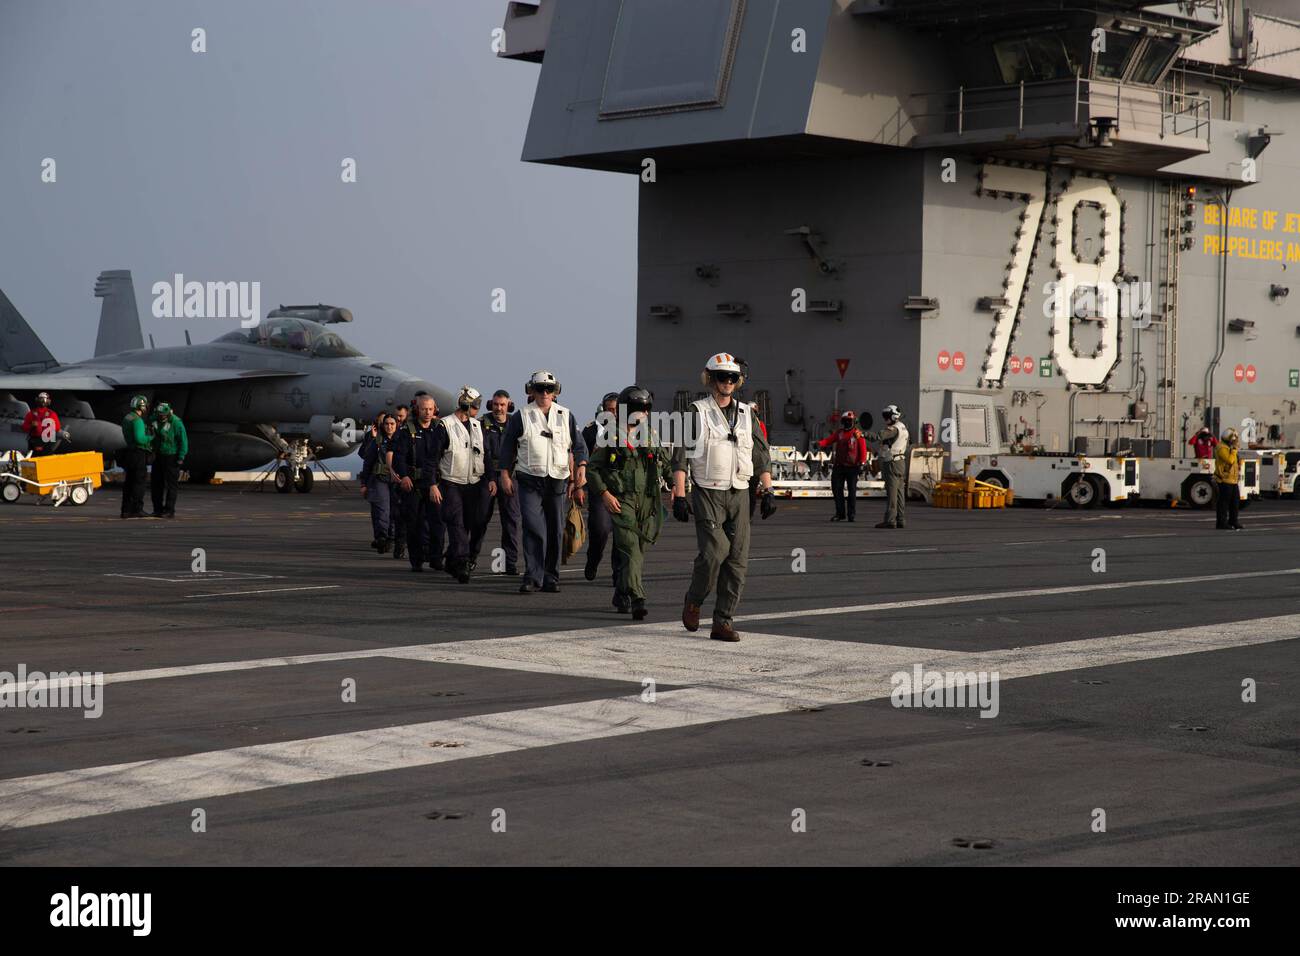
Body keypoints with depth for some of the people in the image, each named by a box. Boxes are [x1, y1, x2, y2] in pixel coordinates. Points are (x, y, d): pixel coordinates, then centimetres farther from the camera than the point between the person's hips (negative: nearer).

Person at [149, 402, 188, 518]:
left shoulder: (176, 423, -17)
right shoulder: (154, 420, -1)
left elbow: (183, 440, -14)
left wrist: (181, 457, -17)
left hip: (171, 457, -6)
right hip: (159, 456, 6)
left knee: (171, 485, -3)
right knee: (156, 484, 7)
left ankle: (169, 511, 0)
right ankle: (158, 509, 16)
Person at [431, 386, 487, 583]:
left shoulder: (477, 426, 12)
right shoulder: (444, 425, -6)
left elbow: (484, 454, 18)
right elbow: (434, 457, -6)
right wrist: (433, 484, -11)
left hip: (474, 484, 5)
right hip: (451, 484, -5)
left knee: (470, 524, 5)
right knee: (457, 525, -10)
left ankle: (452, 562, 19)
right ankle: (462, 564, -13)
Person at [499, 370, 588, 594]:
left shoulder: (566, 416, 11)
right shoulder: (521, 416, 4)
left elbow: (579, 446, 12)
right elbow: (507, 447, 8)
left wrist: (581, 470, -2)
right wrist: (505, 475, 2)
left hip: (558, 481, 3)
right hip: (529, 481, -3)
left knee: (555, 531, 6)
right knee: (533, 527, -15)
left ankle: (551, 577, 16)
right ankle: (533, 577, -14)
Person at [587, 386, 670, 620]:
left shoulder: (651, 437, 14)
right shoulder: (611, 436, 0)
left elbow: (665, 465, 25)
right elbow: (591, 467, 0)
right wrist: (605, 493, -10)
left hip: (647, 501, 5)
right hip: (621, 501, -5)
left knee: (639, 551, 8)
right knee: (630, 549, -17)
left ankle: (621, 596, 26)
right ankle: (637, 600, -25)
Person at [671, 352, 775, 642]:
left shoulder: (746, 413, 13)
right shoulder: (697, 412, -1)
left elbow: (761, 456, 18)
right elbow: (680, 456, -4)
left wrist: (768, 492, 10)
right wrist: (679, 496, -11)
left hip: (739, 494, 5)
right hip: (707, 493, -5)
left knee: (738, 559, -2)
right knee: (714, 552, -17)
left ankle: (722, 622, 3)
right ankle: (693, 602, 9)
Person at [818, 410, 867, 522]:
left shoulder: (858, 434, -1)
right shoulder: (839, 433, 11)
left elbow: (863, 449, -6)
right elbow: (828, 440, 2)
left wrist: (862, 462, -17)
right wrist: (820, 443, -18)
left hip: (852, 467, -4)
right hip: (839, 466, 4)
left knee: (852, 491, 1)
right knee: (836, 489, 3)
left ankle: (851, 514, 8)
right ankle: (840, 513, 12)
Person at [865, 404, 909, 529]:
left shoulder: (894, 429, -14)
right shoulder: (903, 428, 18)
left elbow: (879, 436, -28)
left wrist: (865, 434, -32)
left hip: (892, 463, -10)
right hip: (901, 462, 10)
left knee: (891, 492, -9)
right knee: (899, 491, 10)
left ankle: (890, 520, -11)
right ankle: (900, 519, 12)